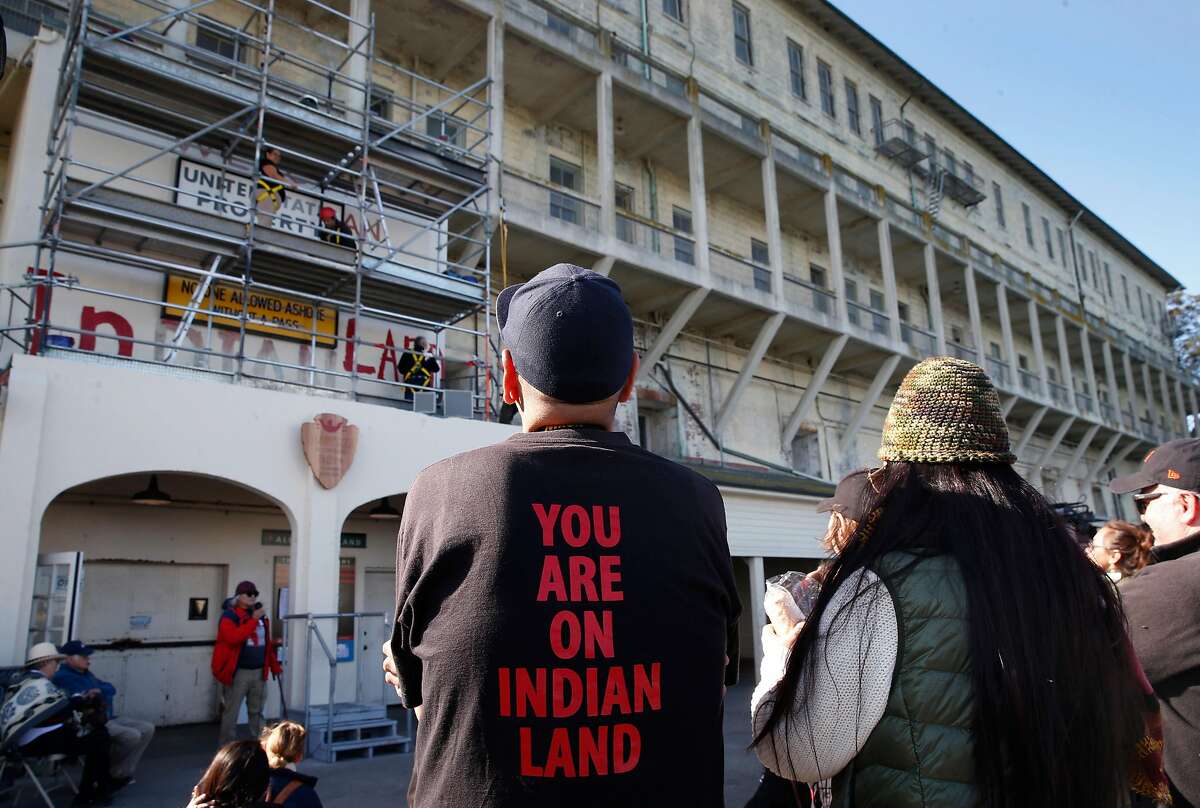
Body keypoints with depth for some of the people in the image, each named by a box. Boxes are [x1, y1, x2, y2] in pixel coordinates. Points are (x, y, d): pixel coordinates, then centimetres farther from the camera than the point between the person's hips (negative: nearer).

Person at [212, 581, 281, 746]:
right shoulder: (229, 615, -8)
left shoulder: (261, 616, 13)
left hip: (259, 672, 6)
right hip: (238, 672, -6)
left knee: (256, 712, 14)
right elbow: (233, 638, -26)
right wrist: (253, 620, -25)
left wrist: (274, 666, 16)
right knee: (231, 713, 1)